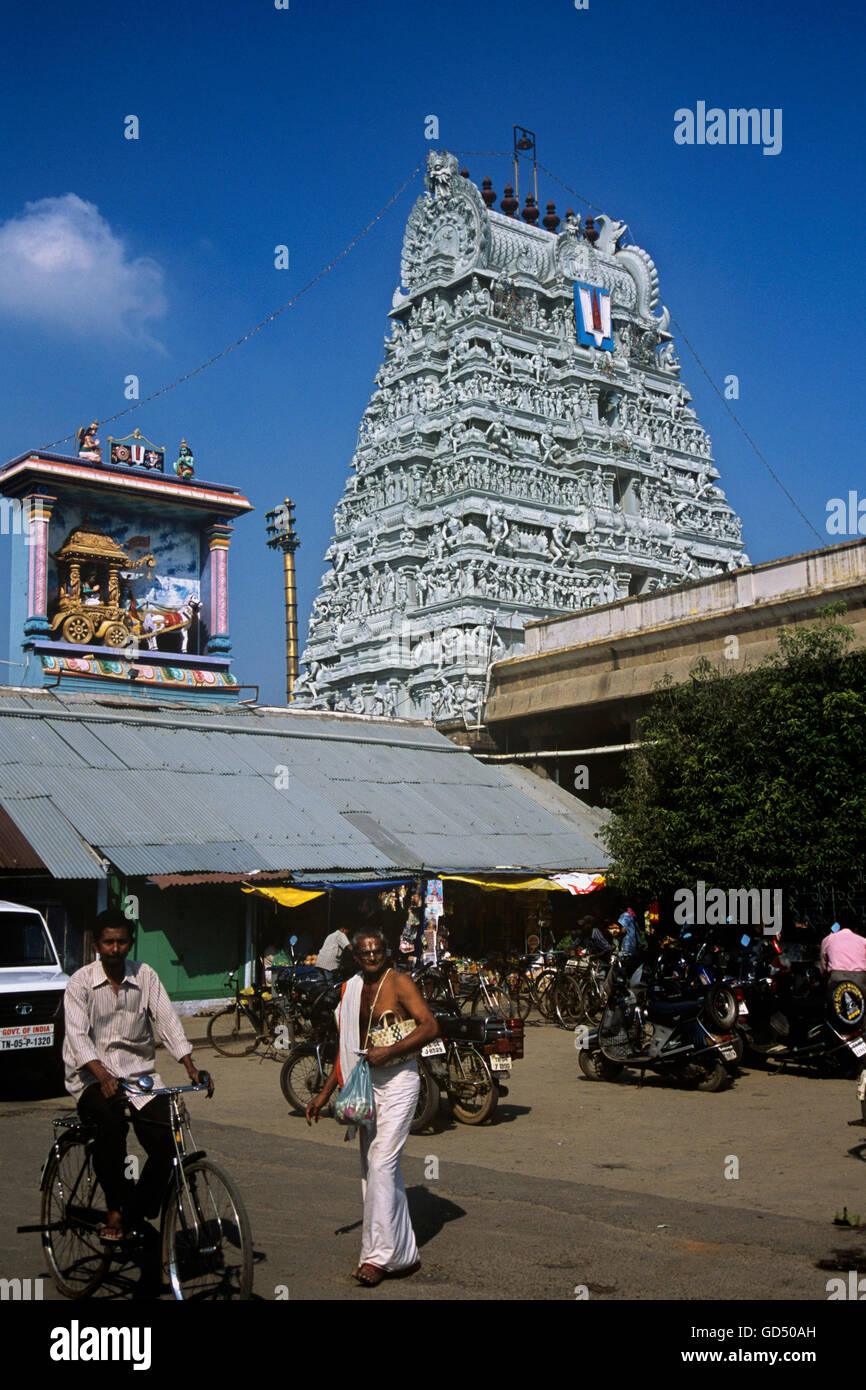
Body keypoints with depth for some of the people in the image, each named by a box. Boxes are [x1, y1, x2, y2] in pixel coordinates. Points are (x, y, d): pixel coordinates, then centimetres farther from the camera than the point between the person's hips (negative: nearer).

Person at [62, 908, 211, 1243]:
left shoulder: (145, 976, 1)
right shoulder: (81, 982, -6)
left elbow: (167, 1020, -5)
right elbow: (77, 1034, -17)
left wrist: (191, 1067, -19)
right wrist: (103, 1076, -34)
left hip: (139, 1072, 3)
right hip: (92, 1074, -3)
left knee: (164, 1144, -15)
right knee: (112, 1122, -33)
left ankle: (136, 1217, 5)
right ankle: (115, 1210, -16)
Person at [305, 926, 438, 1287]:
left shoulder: (398, 982, -8)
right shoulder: (351, 989, 12)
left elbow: (430, 1026, -16)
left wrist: (388, 1051, -23)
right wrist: (325, 1093, 19)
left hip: (398, 1081, -8)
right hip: (366, 1083, 8)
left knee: (381, 1164, -14)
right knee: (375, 1168, 10)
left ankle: (378, 1255, -8)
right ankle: (405, 1255, 19)